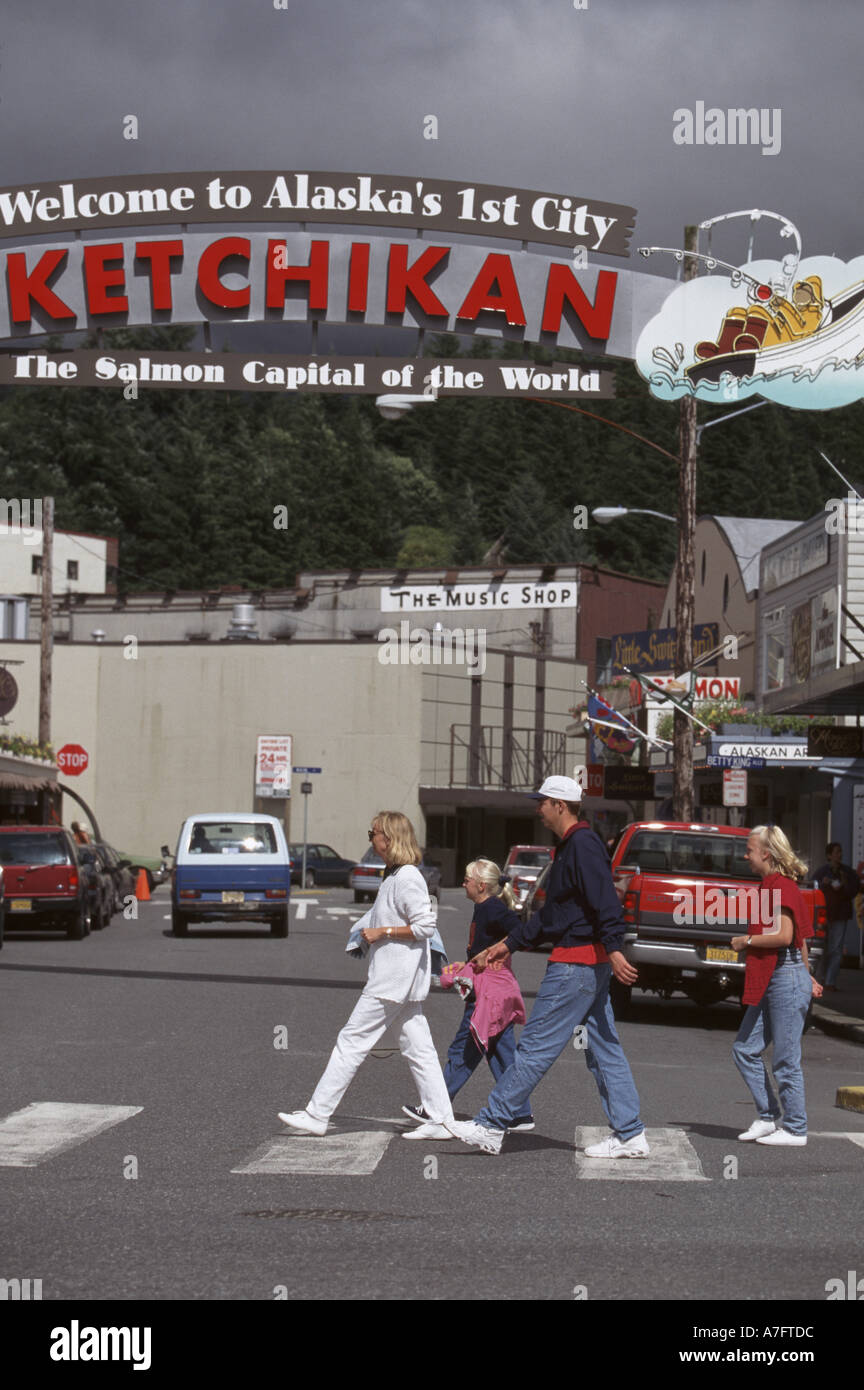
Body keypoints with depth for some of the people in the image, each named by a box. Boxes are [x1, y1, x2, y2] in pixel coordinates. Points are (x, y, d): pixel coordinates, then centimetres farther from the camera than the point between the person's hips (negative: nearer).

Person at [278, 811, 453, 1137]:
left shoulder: (406, 878, -15)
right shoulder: (394, 876, 16)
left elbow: (425, 926, -20)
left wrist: (381, 932, -16)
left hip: (392, 981, -10)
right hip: (400, 980, 10)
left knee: (351, 1042, -6)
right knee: (418, 1049, 8)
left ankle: (316, 1115, -3)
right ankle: (441, 1119, 6)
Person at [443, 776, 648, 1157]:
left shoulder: (583, 845, -13)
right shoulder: (568, 847, 20)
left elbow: (606, 903, -25)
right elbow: (550, 915, 26)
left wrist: (614, 951, -34)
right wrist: (506, 946, 28)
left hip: (576, 965, -11)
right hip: (589, 965, 11)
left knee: (535, 1047, -5)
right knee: (604, 1050, 10)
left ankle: (491, 1126, -1)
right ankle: (629, 1135, 10)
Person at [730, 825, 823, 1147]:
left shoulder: (781, 887, -15)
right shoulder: (771, 886, 16)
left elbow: (784, 936, -25)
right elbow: (800, 938, 21)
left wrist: (747, 941, -13)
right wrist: (807, 976, 26)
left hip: (786, 979, -10)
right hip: (769, 980, 10)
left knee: (785, 1059, -3)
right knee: (745, 1049, 10)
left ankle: (795, 1129, 6)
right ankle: (766, 1117, 18)